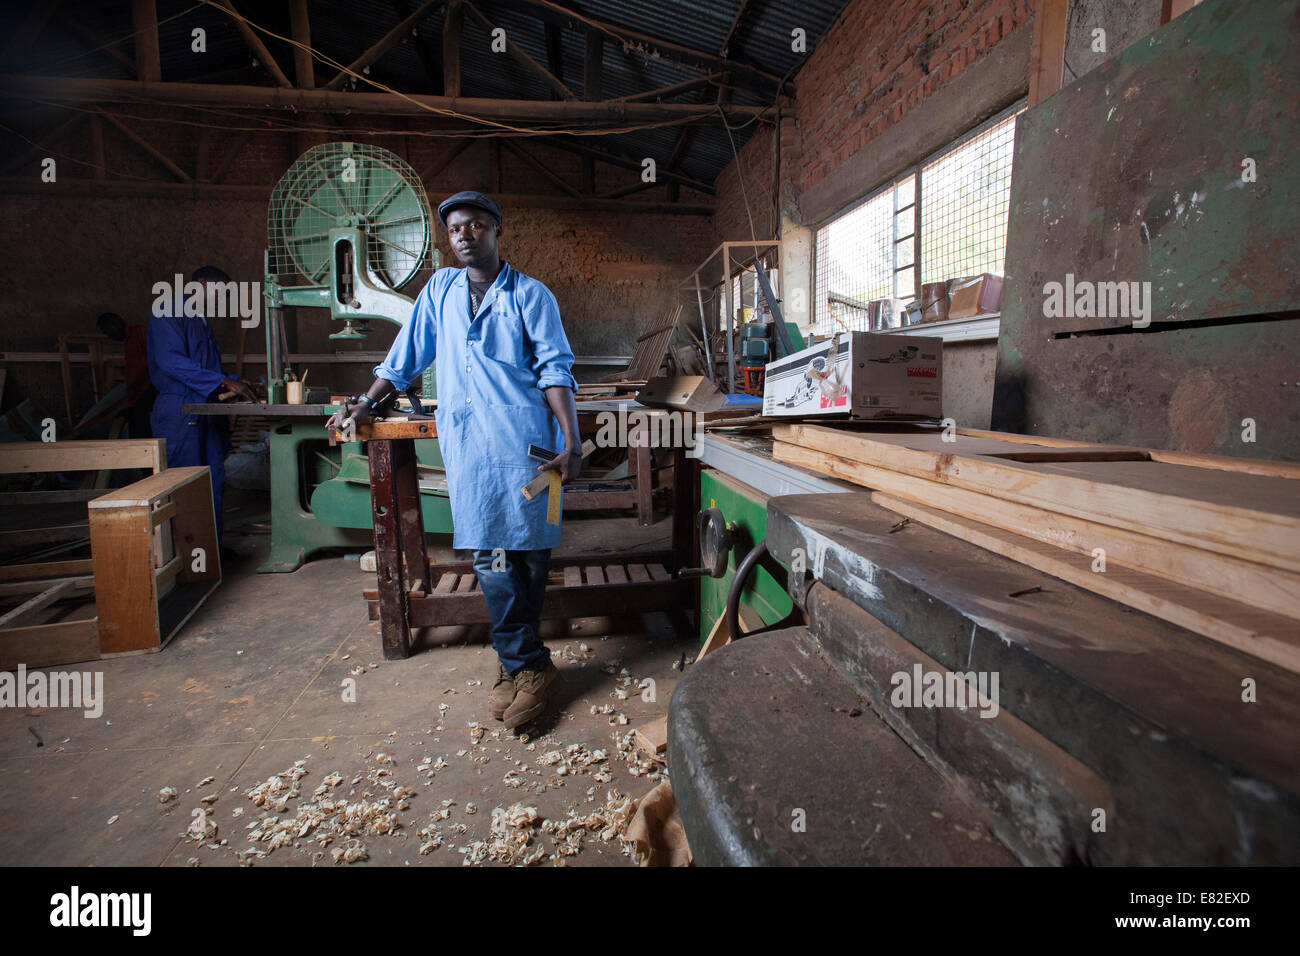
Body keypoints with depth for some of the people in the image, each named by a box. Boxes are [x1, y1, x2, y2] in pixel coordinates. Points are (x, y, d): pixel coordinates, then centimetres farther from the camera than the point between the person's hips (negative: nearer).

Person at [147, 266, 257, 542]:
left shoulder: (201, 320, 22)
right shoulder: (168, 313, -6)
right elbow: (171, 360, -20)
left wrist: (235, 383, 10)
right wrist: (225, 382, -22)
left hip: (206, 411, 9)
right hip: (180, 409, -9)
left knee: (214, 481, 9)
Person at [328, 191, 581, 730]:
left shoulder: (530, 295, 8)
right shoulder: (440, 289, 20)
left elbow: (555, 371, 0)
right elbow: (406, 356, 27)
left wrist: (571, 442, -11)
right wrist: (364, 404, 24)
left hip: (522, 439, -3)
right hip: (466, 442, 3)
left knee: (528, 549, -3)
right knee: (490, 554, -2)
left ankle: (519, 661, 12)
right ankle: (528, 664, 9)